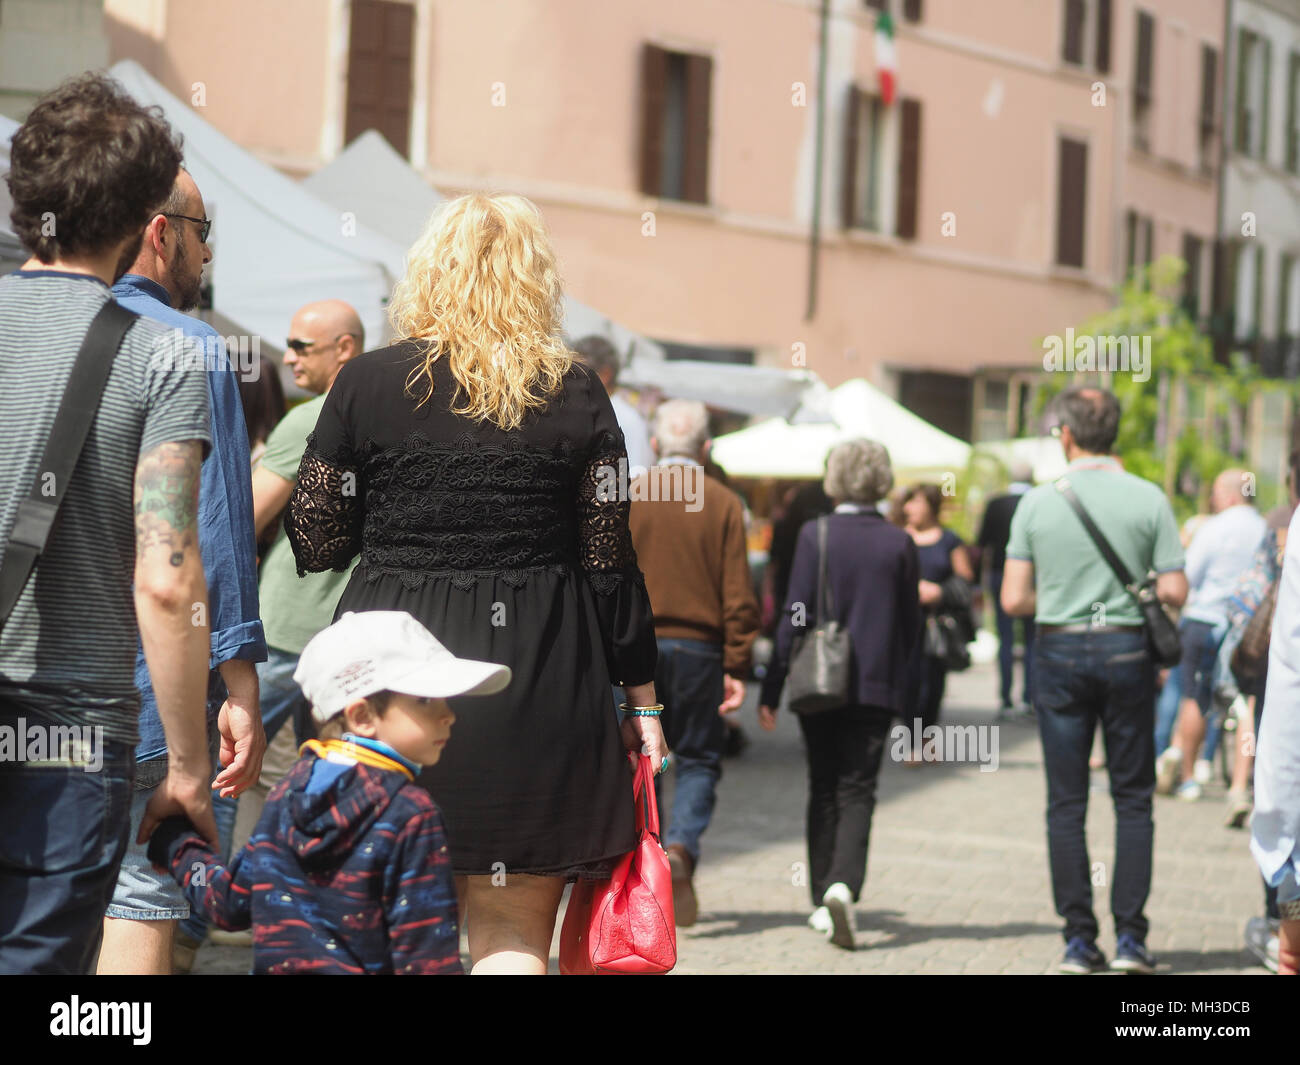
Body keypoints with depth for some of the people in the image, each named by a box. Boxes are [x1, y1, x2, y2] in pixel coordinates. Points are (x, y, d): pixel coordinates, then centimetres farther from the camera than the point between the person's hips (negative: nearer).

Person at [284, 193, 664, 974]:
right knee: (514, 934, 5)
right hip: (536, 685, 0)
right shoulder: (575, 394, 1)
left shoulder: (367, 383, 1)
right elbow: (610, 562, 0)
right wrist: (642, 700, 7)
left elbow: (315, 545, 3)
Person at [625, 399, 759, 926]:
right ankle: (682, 846, -16)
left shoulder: (625, 500, 1)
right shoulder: (723, 505, -2)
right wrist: (737, 669, 0)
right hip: (698, 647, -1)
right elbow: (738, 595, -4)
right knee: (699, 759, 8)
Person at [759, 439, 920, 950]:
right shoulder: (899, 542, -1)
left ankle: (823, 901, 14)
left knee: (823, 791, 12)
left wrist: (772, 687, -3)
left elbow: (795, 615, -7)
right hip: (876, 686, 0)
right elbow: (911, 624, 4)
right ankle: (843, 884, -20)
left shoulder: (815, 534, -6)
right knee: (857, 792, 2)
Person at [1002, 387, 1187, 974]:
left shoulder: (1037, 503, -3)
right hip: (1126, 650, 0)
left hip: (1059, 650, 0)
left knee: (1066, 803, 6)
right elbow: (1175, 591, -6)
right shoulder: (1148, 499, -4)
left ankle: (1079, 938, 5)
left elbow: (1014, 599, -4)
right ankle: (1130, 935, 2)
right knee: (1133, 799, 7)